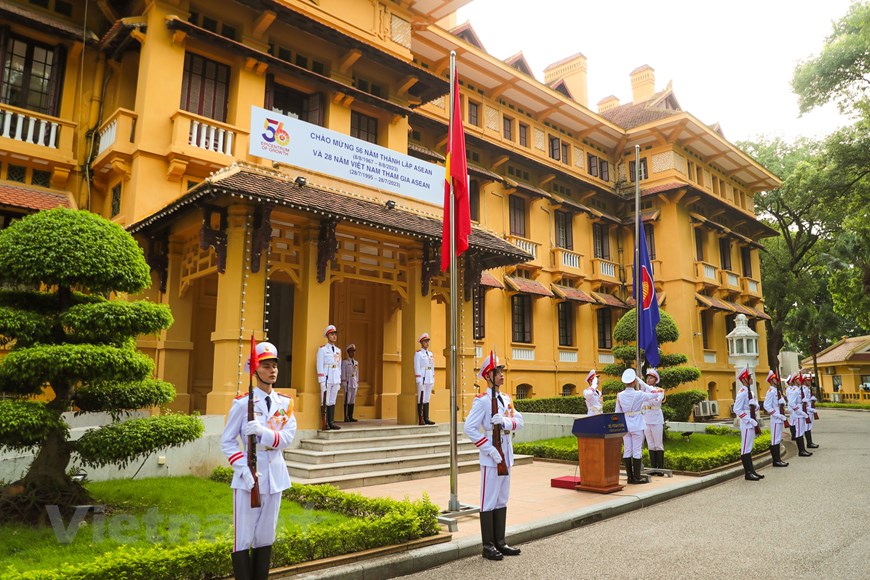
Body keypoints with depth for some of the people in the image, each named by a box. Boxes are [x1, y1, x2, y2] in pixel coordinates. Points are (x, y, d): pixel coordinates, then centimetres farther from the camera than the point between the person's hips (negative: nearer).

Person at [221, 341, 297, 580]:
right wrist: (244, 469, -18)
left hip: (275, 476, 4)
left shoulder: (285, 402, 4)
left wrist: (263, 431, -25)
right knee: (244, 540, 1)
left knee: (266, 538, 13)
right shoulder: (242, 402, -7)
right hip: (248, 476, -4)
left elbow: (287, 438, -7)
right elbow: (227, 442, -5)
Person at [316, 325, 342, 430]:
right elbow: (320, 366, -6)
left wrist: (339, 381, 13)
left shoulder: (338, 351, 16)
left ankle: (331, 422, 11)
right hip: (326, 379, -5)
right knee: (325, 402, -4)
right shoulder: (322, 349, -2)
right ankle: (325, 423, 0)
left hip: (336, 379, 6)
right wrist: (322, 382, -11)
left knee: (332, 401, 7)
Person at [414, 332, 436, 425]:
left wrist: (433, 381, 12)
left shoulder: (430, 353, 16)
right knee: (421, 400, -4)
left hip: (429, 380, 6)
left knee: (427, 399, 7)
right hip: (422, 380, -6)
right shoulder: (418, 353, -3)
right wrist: (419, 381, -13)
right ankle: (421, 420, -3)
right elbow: (417, 368, -8)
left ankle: (426, 418, 10)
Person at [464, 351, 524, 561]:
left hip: (506, 456, 8)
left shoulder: (506, 398, 10)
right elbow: (469, 428, -17)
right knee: (489, 502, 2)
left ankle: (500, 542, 25)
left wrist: (505, 421, -19)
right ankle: (488, 546, 12)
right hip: (491, 457, -8)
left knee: (502, 500, 14)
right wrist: (489, 449, -20)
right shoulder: (482, 400, -12)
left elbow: (519, 421, 2)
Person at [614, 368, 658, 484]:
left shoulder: (620, 395, -2)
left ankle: (630, 476, 12)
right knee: (637, 451, 2)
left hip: (625, 425, 4)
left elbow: (618, 412, 4)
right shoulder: (639, 394, -12)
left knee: (627, 451, 7)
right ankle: (637, 477, 6)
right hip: (637, 425, -4)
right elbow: (653, 395, 5)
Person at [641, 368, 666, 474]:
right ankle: (653, 467, 13)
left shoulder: (660, 390, -2)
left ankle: (660, 468, 5)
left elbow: (656, 401, -21)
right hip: (646, 421, 4)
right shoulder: (644, 390, 10)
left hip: (656, 421, -4)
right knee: (650, 445, 8)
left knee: (659, 445, -1)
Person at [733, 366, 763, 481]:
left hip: (751, 424, 9)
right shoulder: (742, 392, -15)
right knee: (746, 448, -3)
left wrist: (755, 404, -9)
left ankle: (751, 471, 21)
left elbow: (756, 406, 14)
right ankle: (748, 473, 2)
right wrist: (750, 420, -20)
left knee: (749, 448, 14)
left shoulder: (750, 391, 13)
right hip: (746, 424, -9)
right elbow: (737, 410, -19)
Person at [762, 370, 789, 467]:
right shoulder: (771, 391, -14)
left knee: (778, 439, 12)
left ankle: (777, 459, 18)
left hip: (780, 418, 9)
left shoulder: (777, 391, 14)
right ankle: (776, 461, -1)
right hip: (775, 419, -9)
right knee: (775, 440, -5)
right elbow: (767, 406, -20)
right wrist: (778, 415, -21)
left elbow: (783, 402, 20)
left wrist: (783, 403, -4)